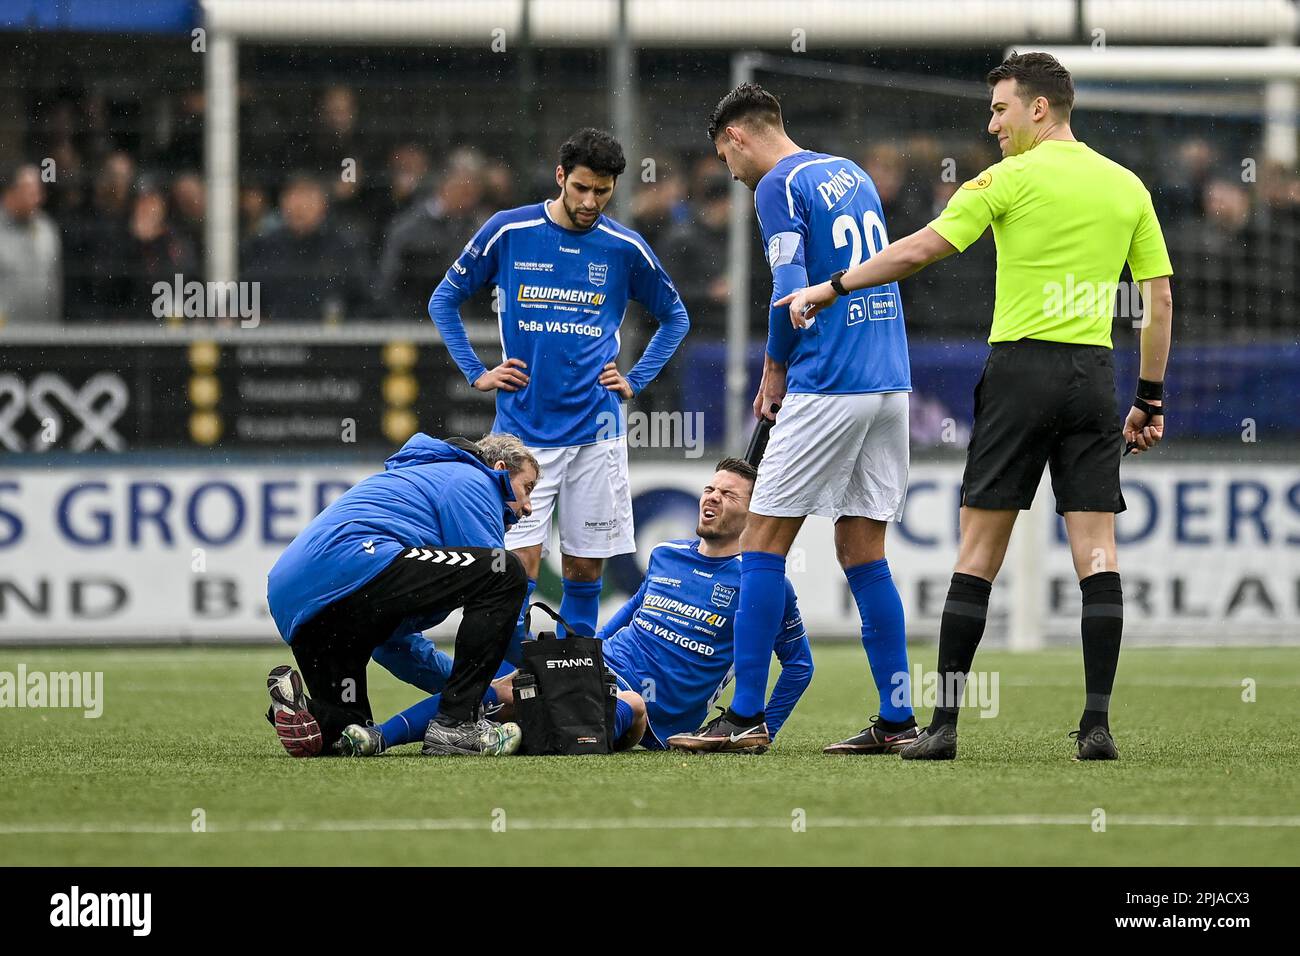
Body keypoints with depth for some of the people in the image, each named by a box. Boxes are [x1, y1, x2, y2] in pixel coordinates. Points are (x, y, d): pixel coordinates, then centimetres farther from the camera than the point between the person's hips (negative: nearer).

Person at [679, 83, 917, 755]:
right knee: (863, 553, 9)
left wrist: (774, 370, 1)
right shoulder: (852, 174, 18)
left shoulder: (779, 187, -7)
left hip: (828, 389, -8)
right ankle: (896, 719, 5)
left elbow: (792, 294, -16)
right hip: (889, 380, 8)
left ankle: (745, 717, -4)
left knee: (764, 543, -2)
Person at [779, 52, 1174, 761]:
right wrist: (1150, 400, 16)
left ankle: (944, 723, -1)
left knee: (979, 546, 0)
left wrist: (827, 290, 4)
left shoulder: (1013, 178, -3)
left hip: (1022, 366, -4)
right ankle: (1097, 723, -8)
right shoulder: (1127, 186, 11)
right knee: (1095, 546, 0)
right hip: (1094, 374, 4)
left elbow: (918, 250, -6)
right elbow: (1160, 298, 10)